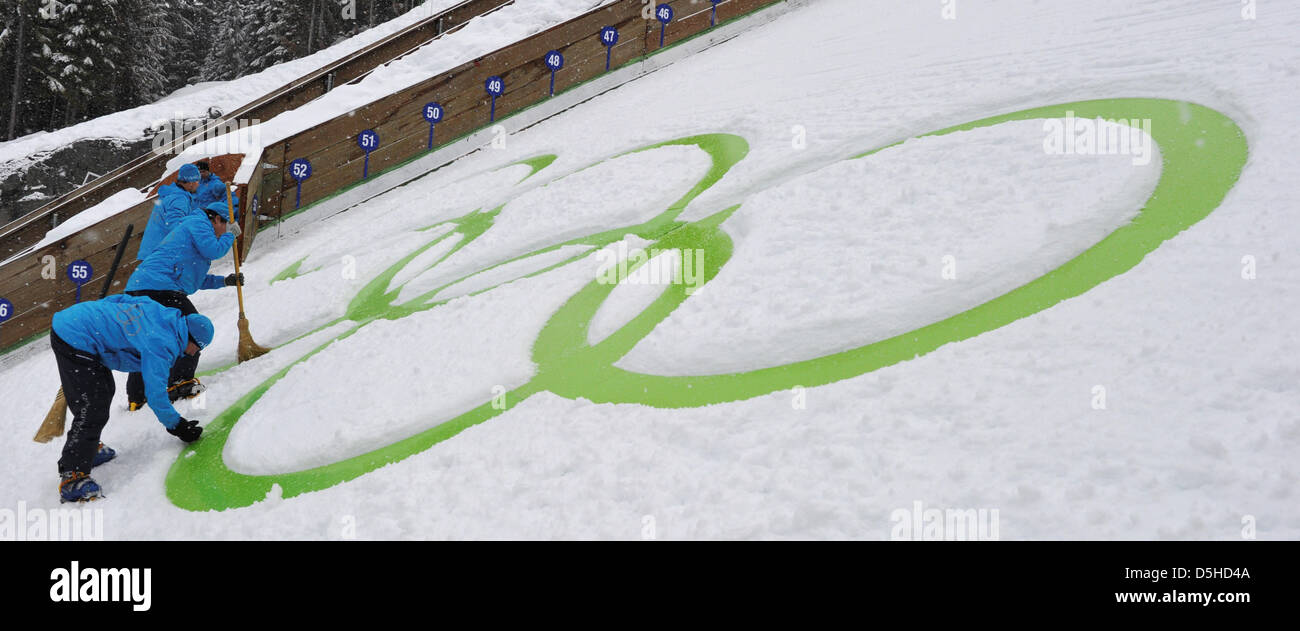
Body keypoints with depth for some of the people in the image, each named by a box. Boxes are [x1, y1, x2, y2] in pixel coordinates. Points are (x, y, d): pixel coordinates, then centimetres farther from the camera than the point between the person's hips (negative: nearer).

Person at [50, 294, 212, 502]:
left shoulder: (162, 312, 7)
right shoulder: (162, 345, -17)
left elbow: (117, 299, 17)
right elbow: (155, 393, -15)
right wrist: (176, 425, -4)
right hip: (75, 341, -11)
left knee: (103, 390, 23)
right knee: (94, 410, -10)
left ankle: (87, 448, 37)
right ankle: (72, 477, -9)